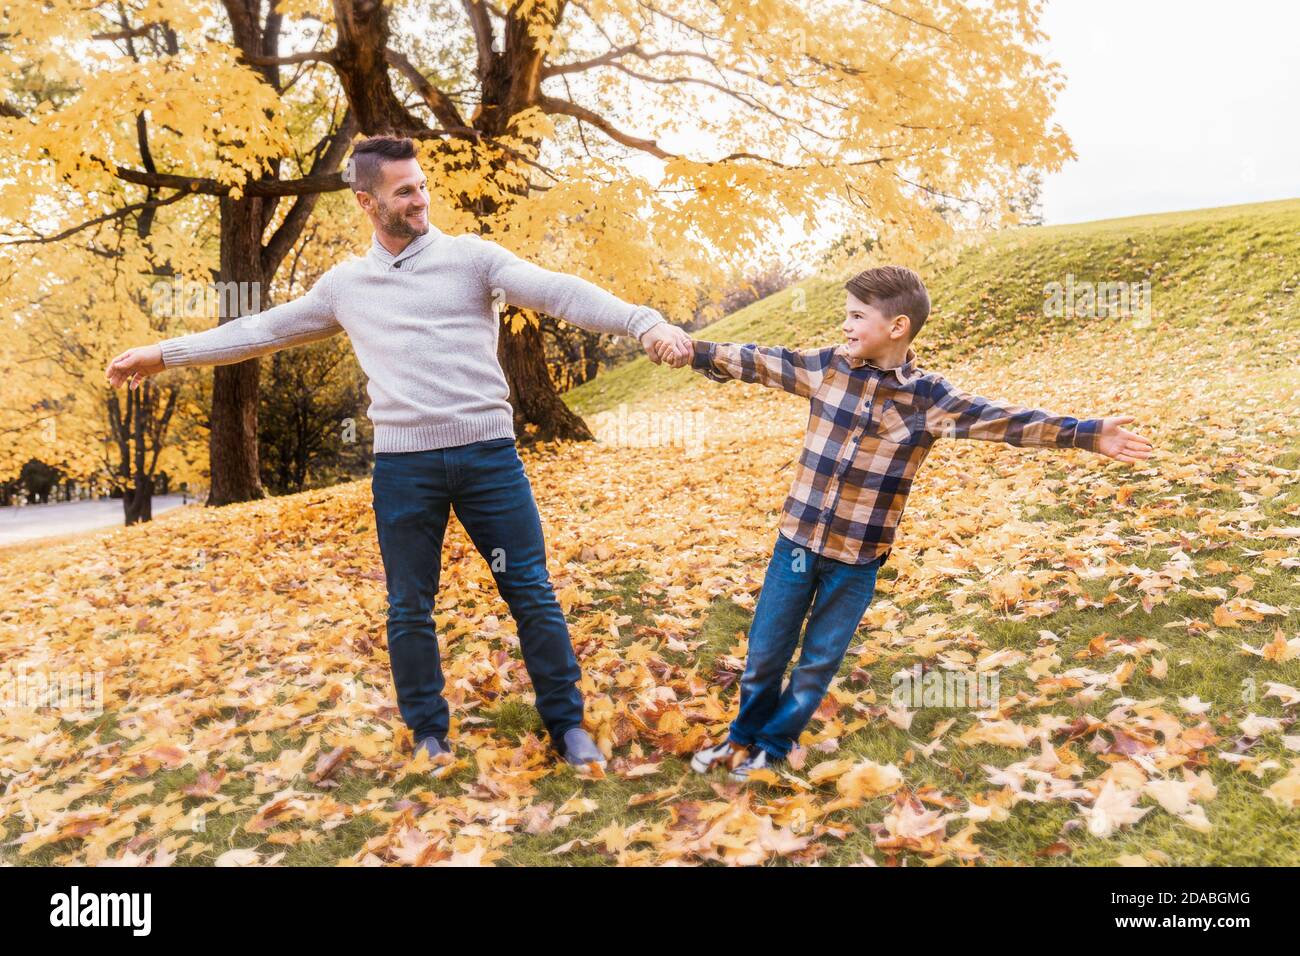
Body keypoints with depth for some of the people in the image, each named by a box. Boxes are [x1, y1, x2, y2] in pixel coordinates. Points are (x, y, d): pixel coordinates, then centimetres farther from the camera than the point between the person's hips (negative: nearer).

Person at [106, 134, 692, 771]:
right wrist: (163, 353, 22)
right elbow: (262, 330, 21)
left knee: (531, 592, 3)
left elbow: (557, 292, -12)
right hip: (403, 466, 3)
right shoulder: (345, 284, 12)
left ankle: (566, 723, 18)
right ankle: (429, 732, 29)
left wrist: (642, 321, -27)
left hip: (488, 453, -2)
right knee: (409, 607, 11)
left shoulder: (471, 256, 2)